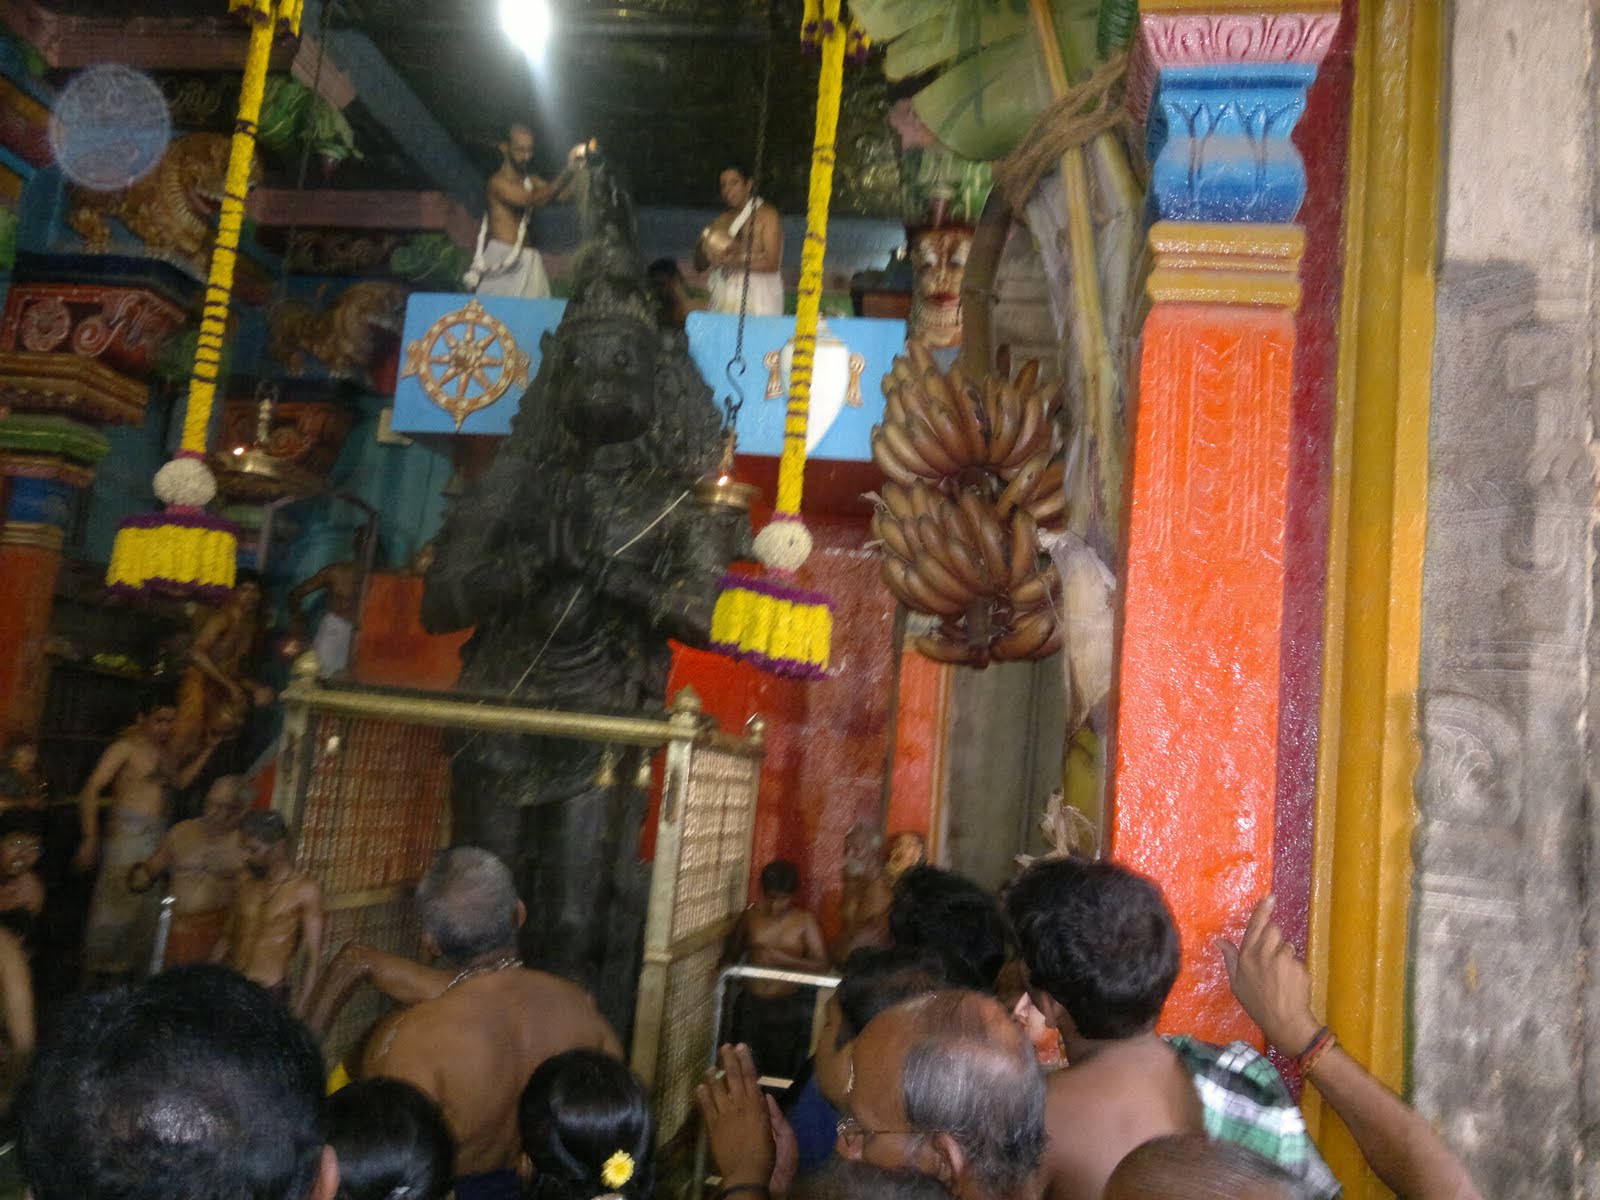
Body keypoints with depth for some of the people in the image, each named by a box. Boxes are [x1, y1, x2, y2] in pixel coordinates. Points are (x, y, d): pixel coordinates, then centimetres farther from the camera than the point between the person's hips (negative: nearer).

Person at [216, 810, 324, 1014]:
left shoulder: (304, 890, -11)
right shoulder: (245, 881, 7)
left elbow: (313, 959, -12)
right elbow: (228, 938, 17)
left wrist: (298, 1009, -16)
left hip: (270, 996, -5)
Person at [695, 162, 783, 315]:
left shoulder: (767, 215, 1)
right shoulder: (723, 221, 18)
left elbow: (772, 264, -10)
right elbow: (699, 265, 17)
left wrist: (735, 260, -17)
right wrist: (704, 244, -4)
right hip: (724, 303, 5)